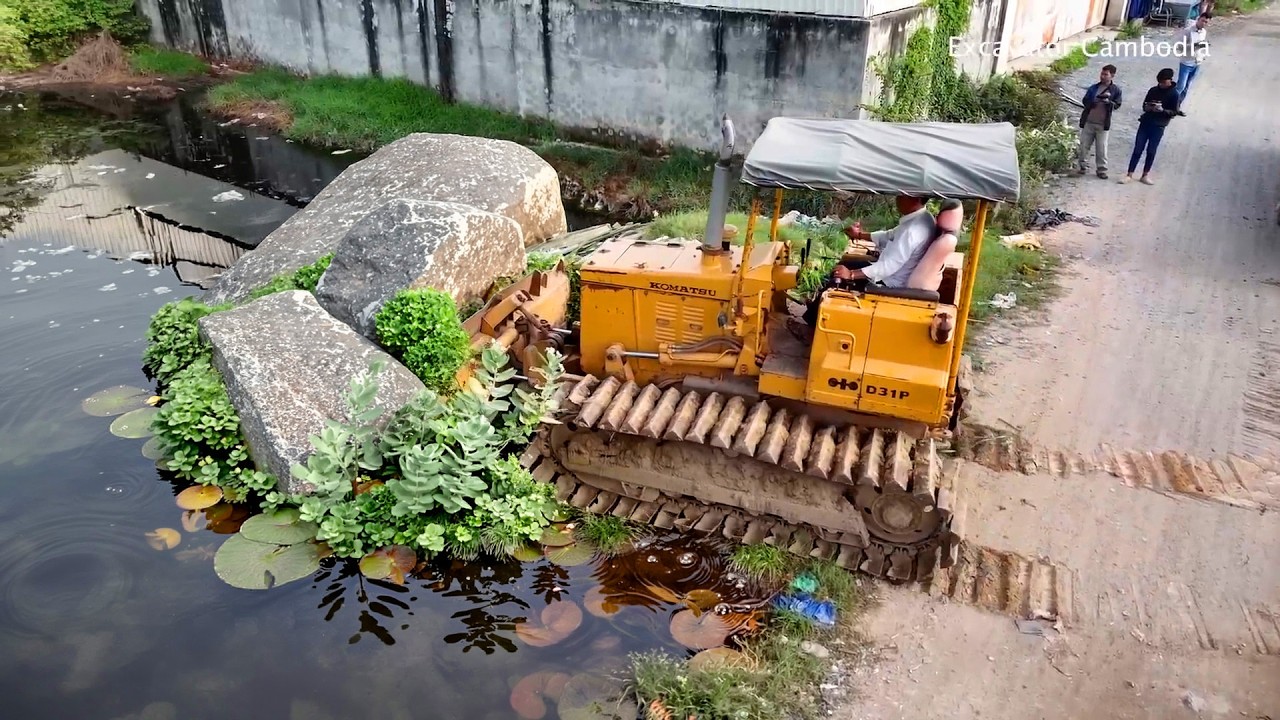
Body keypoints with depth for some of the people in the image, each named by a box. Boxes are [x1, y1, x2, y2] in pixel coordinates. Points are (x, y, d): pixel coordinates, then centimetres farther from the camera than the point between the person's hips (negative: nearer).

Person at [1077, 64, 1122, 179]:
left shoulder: (1116, 90, 0)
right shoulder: (1093, 88, 5)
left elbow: (1117, 105, -1)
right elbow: (1084, 101, 3)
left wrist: (1109, 102, -21)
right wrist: (1093, 102, -18)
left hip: (1103, 124, -2)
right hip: (1088, 122, 2)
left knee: (1101, 148, 0)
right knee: (1084, 145, 6)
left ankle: (1102, 170, 7)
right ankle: (1084, 166, 20)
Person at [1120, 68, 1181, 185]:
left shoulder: (1173, 94, -4)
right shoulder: (1153, 90, 6)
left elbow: (1174, 112, -5)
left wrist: (1162, 110, -21)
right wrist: (1148, 107, -10)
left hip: (1159, 126, -3)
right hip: (1145, 122, 3)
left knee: (1151, 151, 2)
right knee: (1137, 149, -2)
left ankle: (1145, 175, 14)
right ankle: (1129, 175, -1)